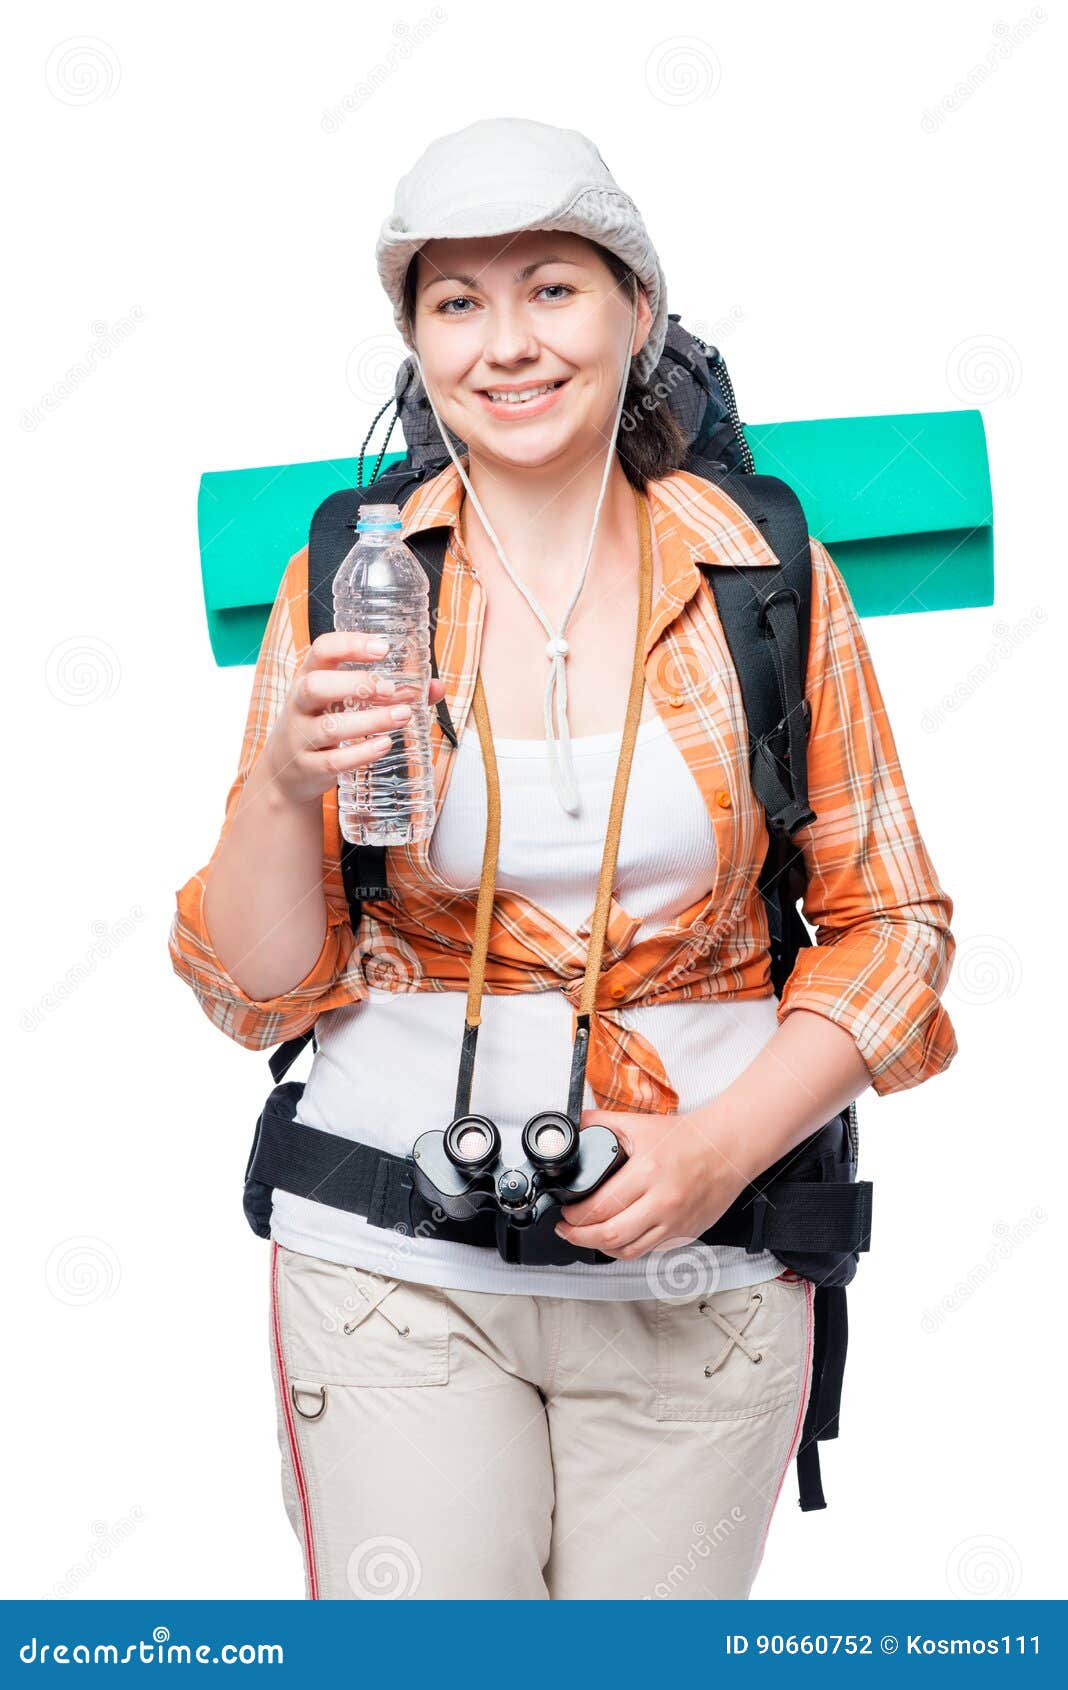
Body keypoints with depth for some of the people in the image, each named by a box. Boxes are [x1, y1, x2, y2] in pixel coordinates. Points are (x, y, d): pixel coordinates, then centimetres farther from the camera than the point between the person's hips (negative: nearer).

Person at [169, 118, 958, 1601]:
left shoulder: (772, 580, 0)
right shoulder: (344, 589, 0)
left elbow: (889, 922, 4)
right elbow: (260, 996, 2)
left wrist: (722, 1149, -11)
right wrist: (287, 783, -17)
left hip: (700, 1279, 1)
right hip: (397, 1265, 0)